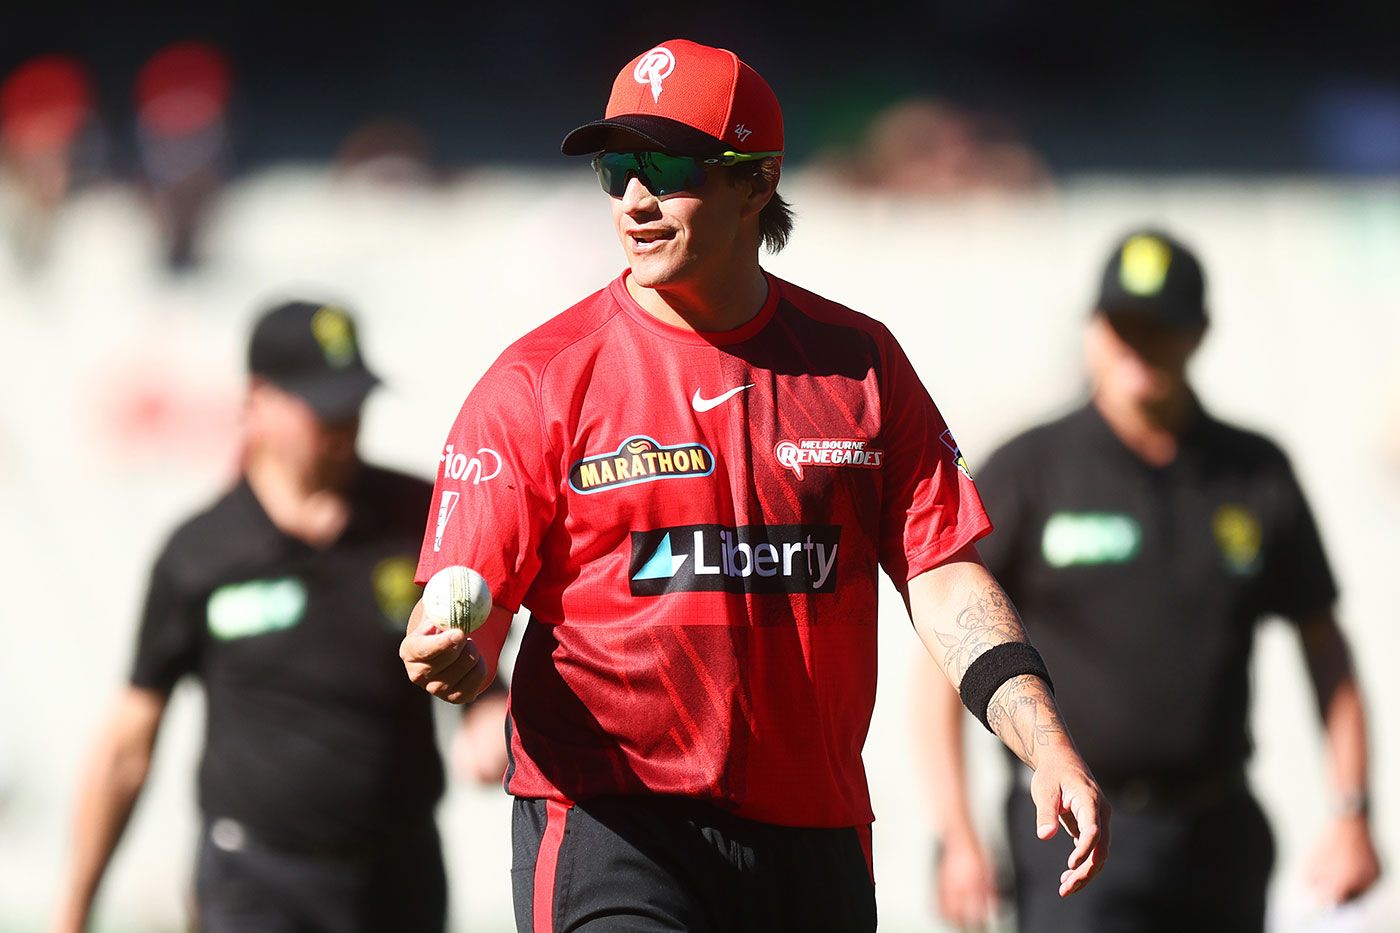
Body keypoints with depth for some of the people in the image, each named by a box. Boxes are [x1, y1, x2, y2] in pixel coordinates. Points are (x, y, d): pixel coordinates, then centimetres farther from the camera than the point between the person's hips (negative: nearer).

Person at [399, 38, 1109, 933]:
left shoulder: (859, 362, 8)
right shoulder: (540, 381, -1)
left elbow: (944, 578, 4)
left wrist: (1049, 749, -8)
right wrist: (448, 659, -27)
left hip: (815, 841, 3)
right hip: (608, 827, -3)